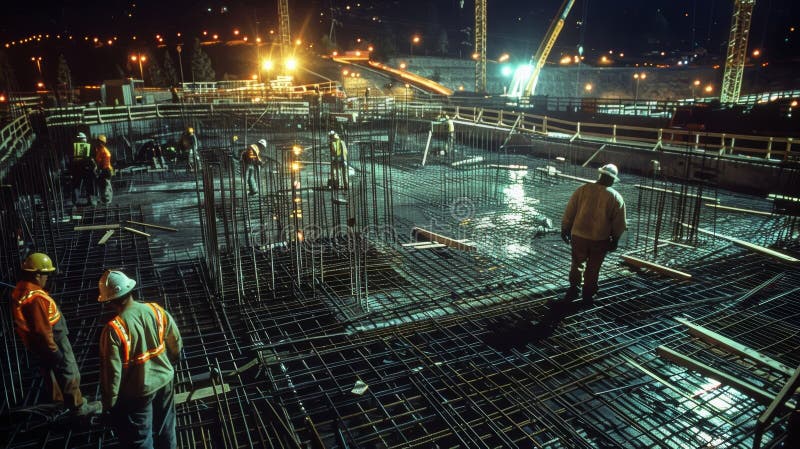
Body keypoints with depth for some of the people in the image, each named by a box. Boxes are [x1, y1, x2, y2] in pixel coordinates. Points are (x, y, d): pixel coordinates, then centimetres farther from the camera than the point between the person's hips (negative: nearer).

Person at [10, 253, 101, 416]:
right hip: (52, 342, -10)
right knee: (69, 373, 5)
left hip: (40, 343, 10)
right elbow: (42, 330, -29)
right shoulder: (35, 298, -32)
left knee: (53, 371, 26)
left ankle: (61, 398, 44)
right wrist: (54, 351, -20)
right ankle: (78, 406, 18)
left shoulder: (21, 290, 0)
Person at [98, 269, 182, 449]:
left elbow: (111, 372, -20)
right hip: (164, 380, 5)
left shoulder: (114, 330, -26)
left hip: (136, 394, -5)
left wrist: (108, 405, -6)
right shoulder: (156, 310, -12)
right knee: (165, 429, 25)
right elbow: (176, 343, 0)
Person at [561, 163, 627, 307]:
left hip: (578, 236, 1)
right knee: (593, 269, 12)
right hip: (600, 240, -1)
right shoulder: (616, 198, -6)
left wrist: (565, 229, 10)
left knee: (577, 264, 20)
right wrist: (615, 240, 13)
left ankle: (573, 290, 27)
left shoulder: (583, 189, -7)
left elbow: (569, 212, -2)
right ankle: (588, 297, 20)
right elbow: (619, 223, 0)